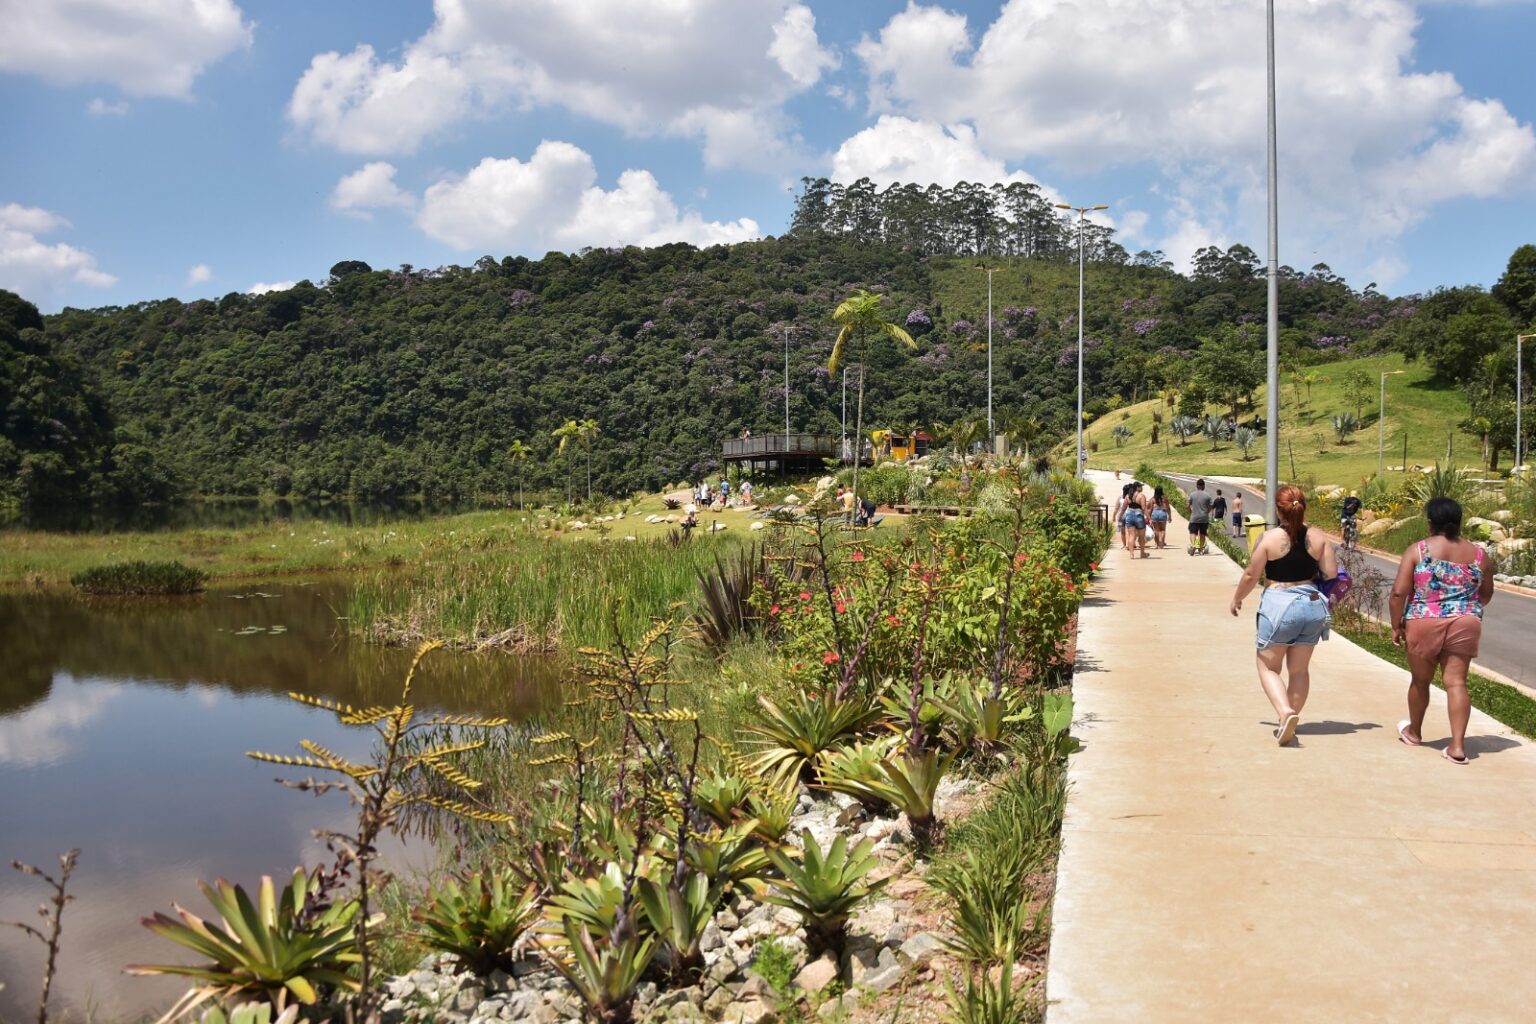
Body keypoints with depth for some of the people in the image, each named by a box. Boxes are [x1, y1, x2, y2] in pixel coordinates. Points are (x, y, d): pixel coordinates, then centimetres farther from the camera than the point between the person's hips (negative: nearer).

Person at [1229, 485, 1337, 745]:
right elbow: (1331, 574, 0)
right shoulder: (1318, 537, -2)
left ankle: (1285, 712, -13)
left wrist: (1237, 599, 11)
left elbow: (1251, 576, -5)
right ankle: (1290, 722, 20)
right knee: (1299, 669, 16)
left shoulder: (1270, 538, -10)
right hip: (1312, 605, 4)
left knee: (1268, 666, 9)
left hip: (1279, 606, -4)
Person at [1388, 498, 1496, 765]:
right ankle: (1457, 746, -5)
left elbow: (1399, 592, -9)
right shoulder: (1479, 555, 5)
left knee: (1421, 680, 15)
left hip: (1423, 623, -2)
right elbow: (1485, 595, 16)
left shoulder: (1417, 550, -5)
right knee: (1456, 682, 2)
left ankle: (1414, 731, 35)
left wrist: (1396, 625, 1)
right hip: (1465, 624, 2)